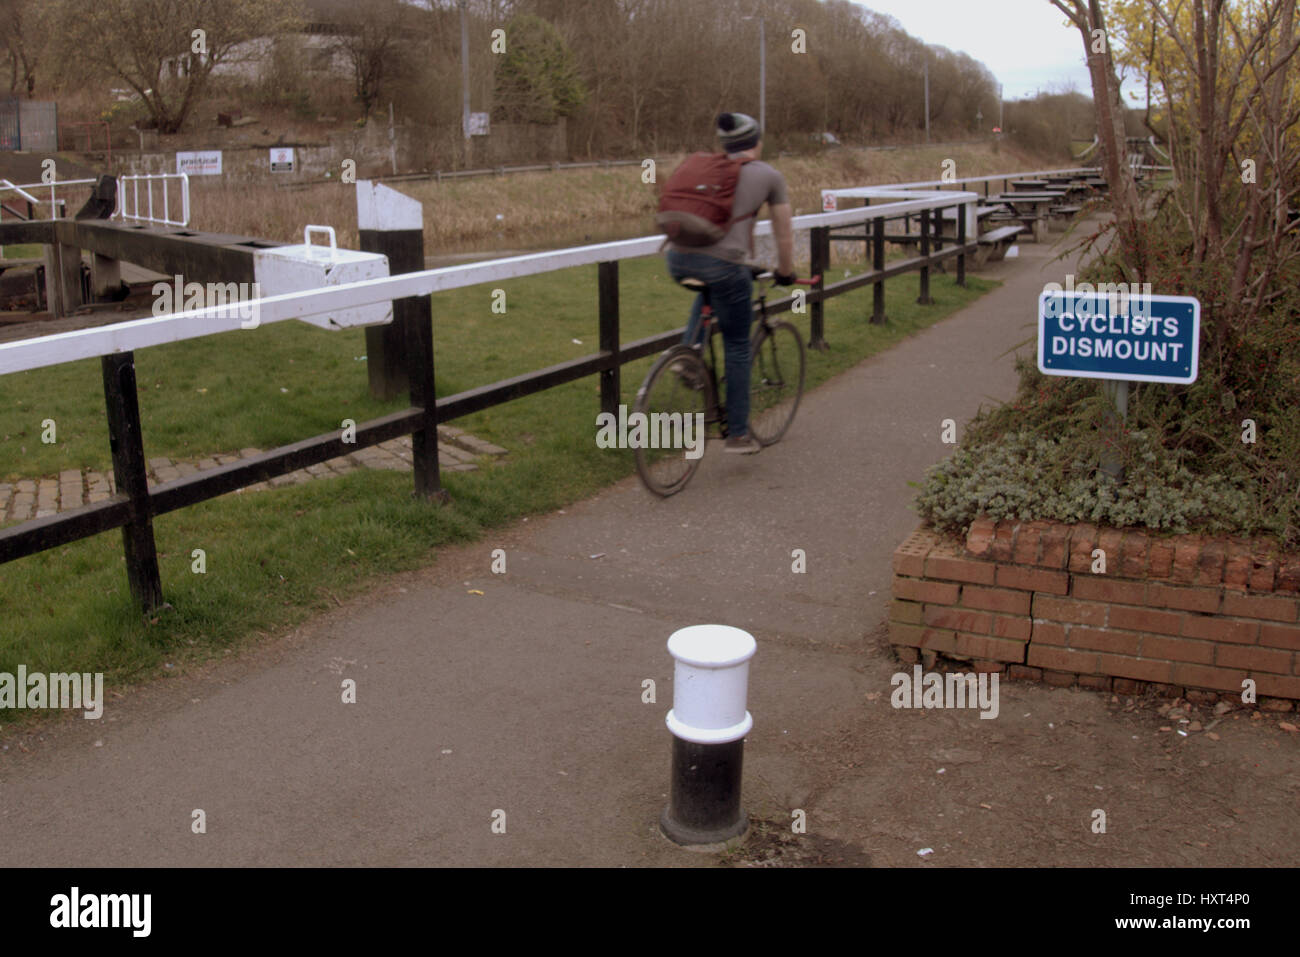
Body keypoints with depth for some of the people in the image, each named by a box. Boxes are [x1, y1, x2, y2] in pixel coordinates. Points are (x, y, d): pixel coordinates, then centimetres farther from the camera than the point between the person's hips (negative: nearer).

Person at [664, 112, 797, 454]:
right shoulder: (769, 176, 12)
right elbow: (785, 235, 18)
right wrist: (785, 273, 35)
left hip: (678, 258, 4)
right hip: (723, 262, -4)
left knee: (708, 287, 40)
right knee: (737, 347, 11)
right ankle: (738, 435, 17)